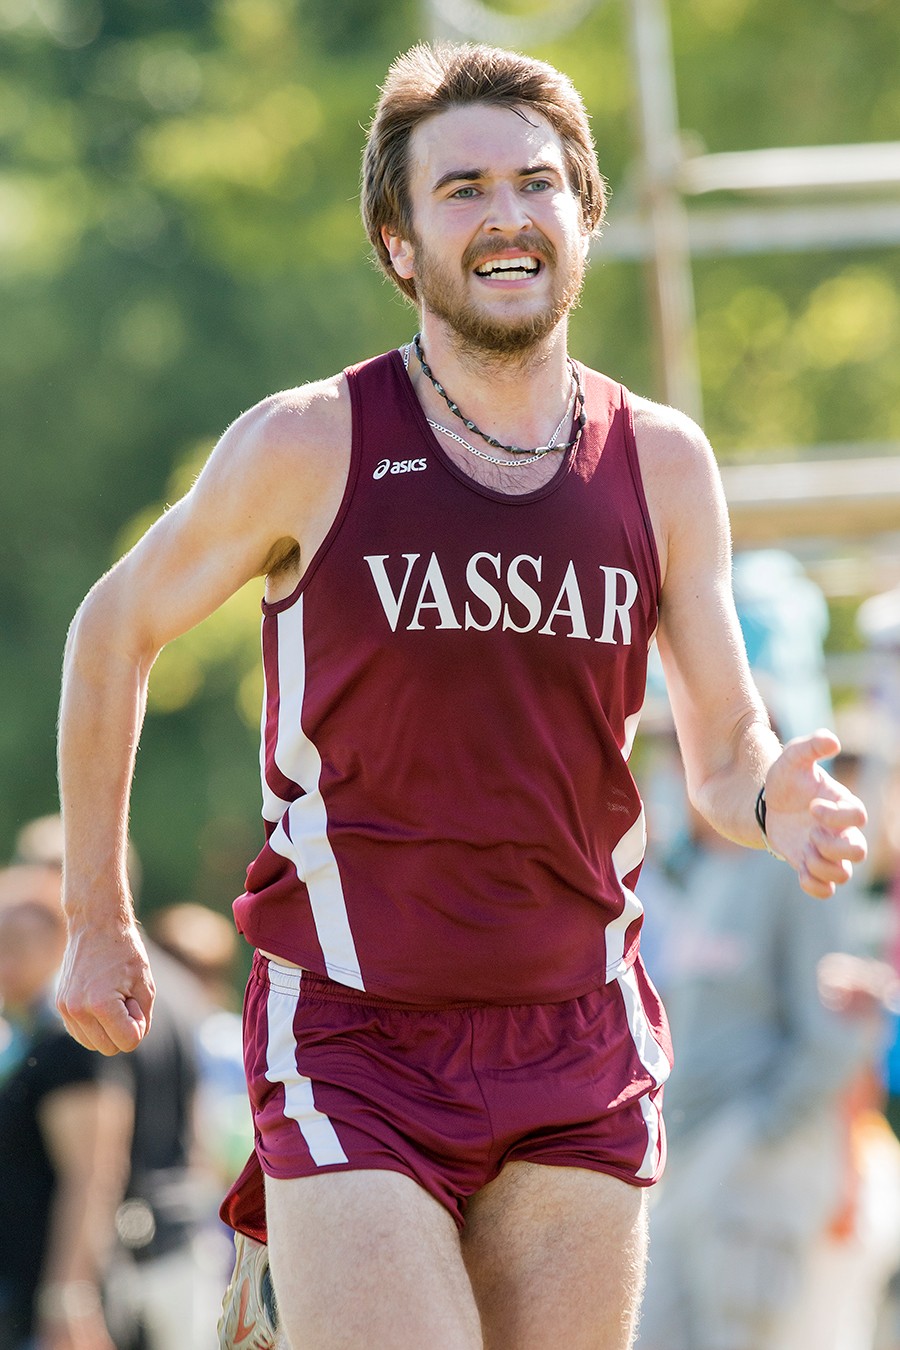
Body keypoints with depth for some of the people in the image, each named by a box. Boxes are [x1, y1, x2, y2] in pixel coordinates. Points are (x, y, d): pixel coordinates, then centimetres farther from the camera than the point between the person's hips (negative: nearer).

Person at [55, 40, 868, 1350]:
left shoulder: (663, 465, 3)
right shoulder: (308, 447, -6)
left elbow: (724, 750, 7)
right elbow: (115, 630, 9)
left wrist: (777, 804, -17)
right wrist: (97, 922, 11)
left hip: (579, 1057, 3)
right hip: (353, 1046, -3)